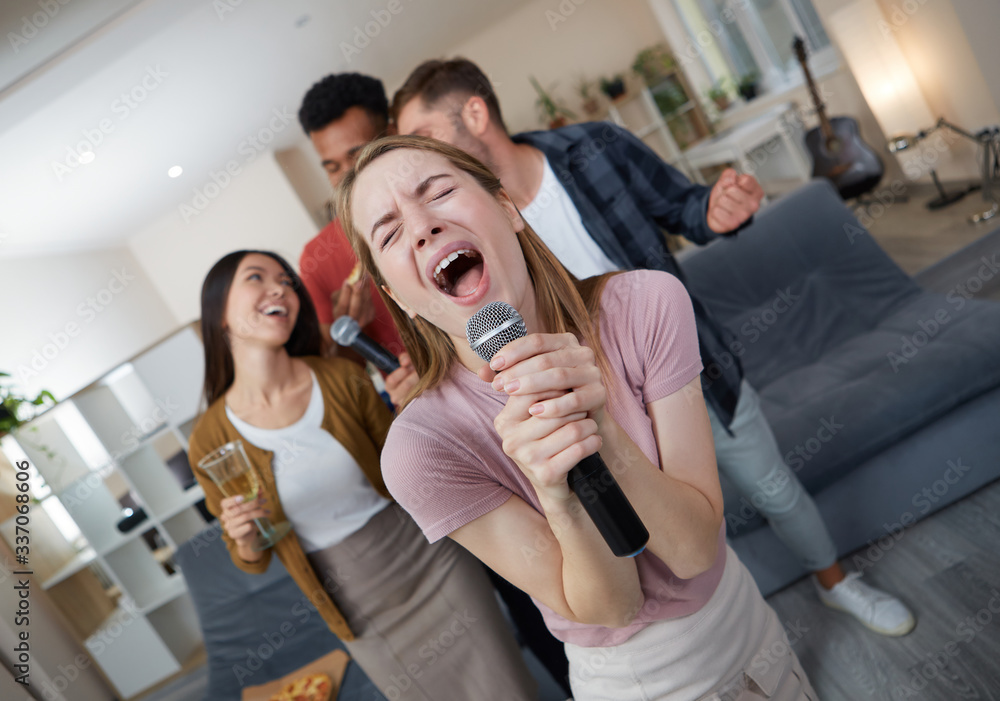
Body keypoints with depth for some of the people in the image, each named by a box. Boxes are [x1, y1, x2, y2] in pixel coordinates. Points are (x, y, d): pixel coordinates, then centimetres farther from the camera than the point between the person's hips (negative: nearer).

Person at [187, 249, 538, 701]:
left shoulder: (342, 378, -10)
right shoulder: (211, 440, -10)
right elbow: (254, 560, 1)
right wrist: (243, 540, -20)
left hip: (431, 562, 1)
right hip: (363, 616, 0)